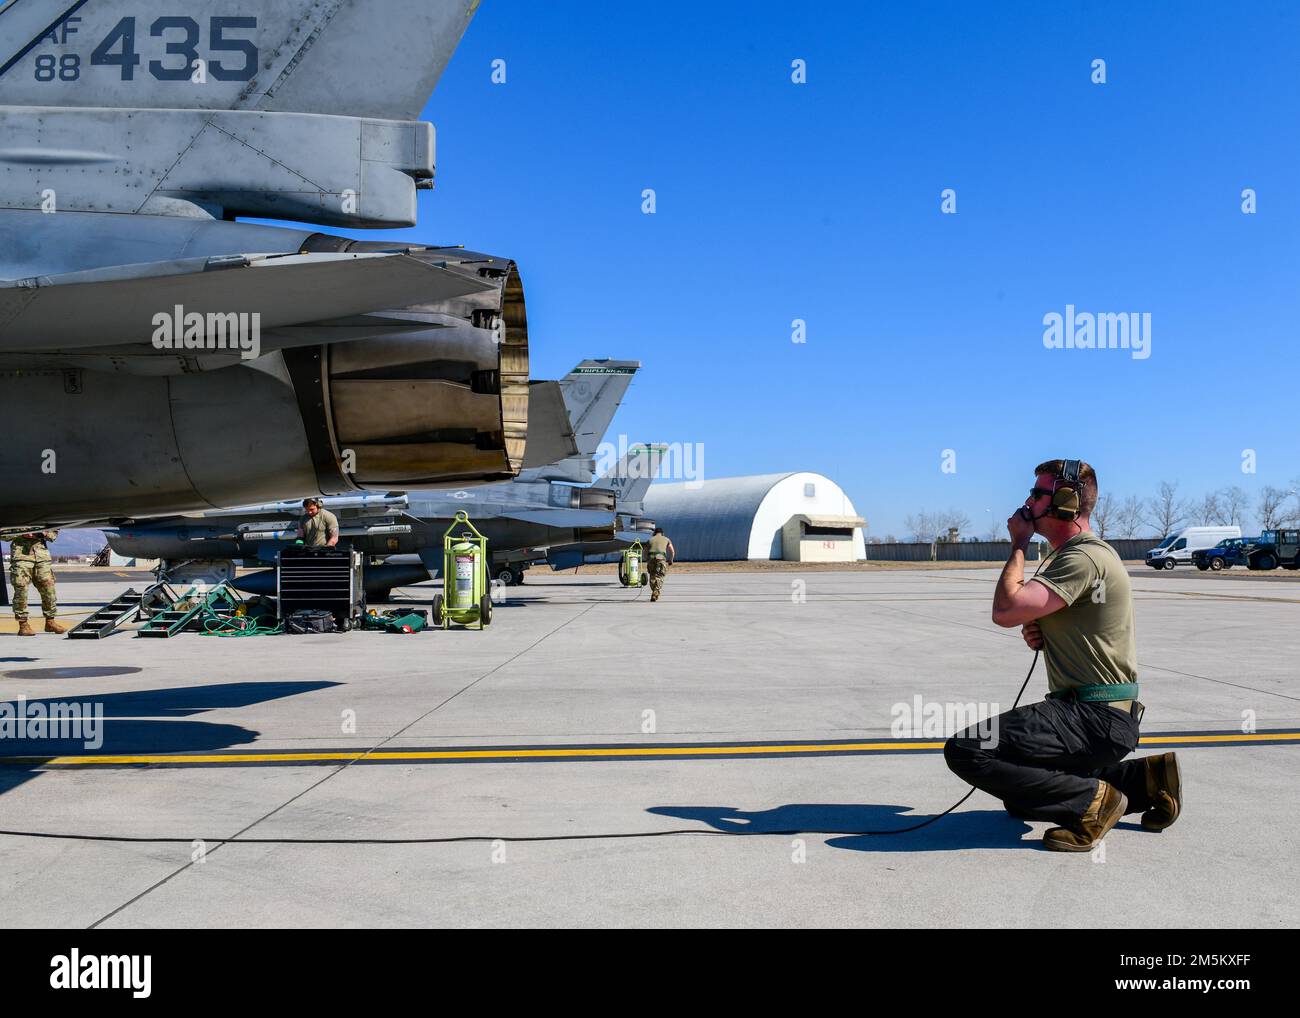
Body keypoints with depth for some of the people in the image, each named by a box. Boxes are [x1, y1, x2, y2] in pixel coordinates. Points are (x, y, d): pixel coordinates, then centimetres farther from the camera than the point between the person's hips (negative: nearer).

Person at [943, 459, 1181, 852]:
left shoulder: (1085, 558, -18)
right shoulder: (1073, 554, 17)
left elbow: (1005, 610, -26)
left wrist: (1019, 544, -11)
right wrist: (1037, 633, 3)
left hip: (1094, 718, -11)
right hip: (1097, 714, 11)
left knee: (964, 750, -21)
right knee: (1020, 800, 24)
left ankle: (1093, 803, -12)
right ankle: (1144, 779, 17)